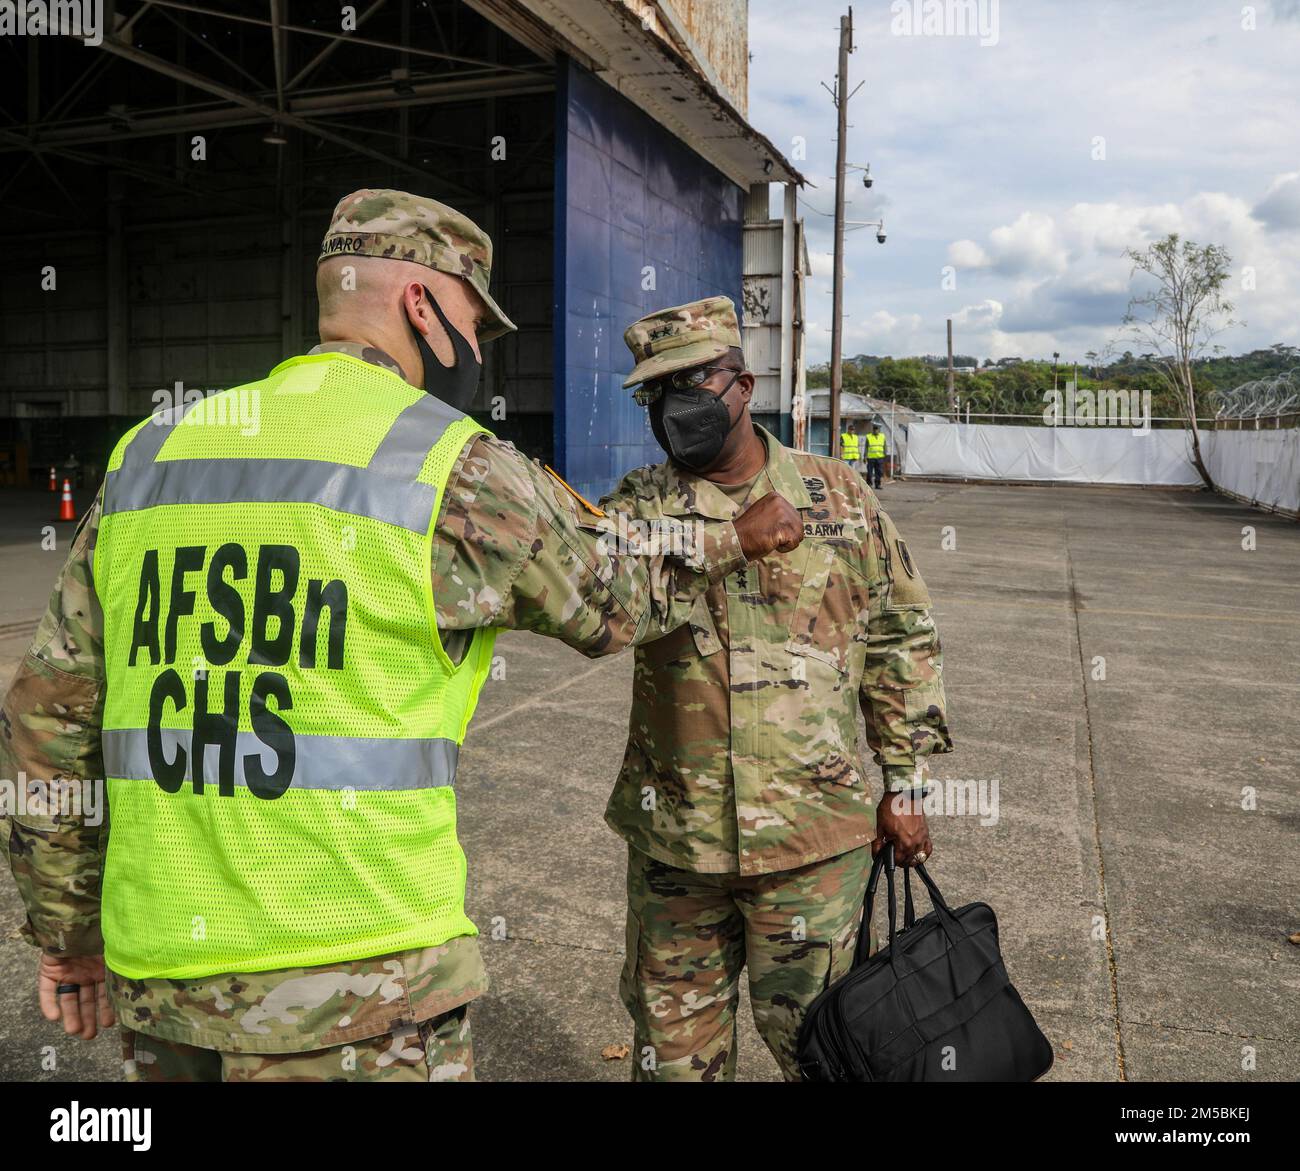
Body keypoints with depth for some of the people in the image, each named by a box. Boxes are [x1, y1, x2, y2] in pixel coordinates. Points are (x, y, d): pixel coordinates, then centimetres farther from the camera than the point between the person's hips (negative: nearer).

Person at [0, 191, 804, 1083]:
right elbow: (616, 602, 6)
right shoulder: (456, 469, -10)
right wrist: (734, 542, 25)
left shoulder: (150, 451, 7)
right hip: (355, 986, -5)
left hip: (157, 975, 6)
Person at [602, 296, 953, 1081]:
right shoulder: (641, 508, 0)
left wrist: (906, 786, 3)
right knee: (674, 1041, 18)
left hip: (814, 833, -1)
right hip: (673, 838, 2)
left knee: (811, 1035, 15)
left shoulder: (837, 498, -1)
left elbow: (901, 638, 4)